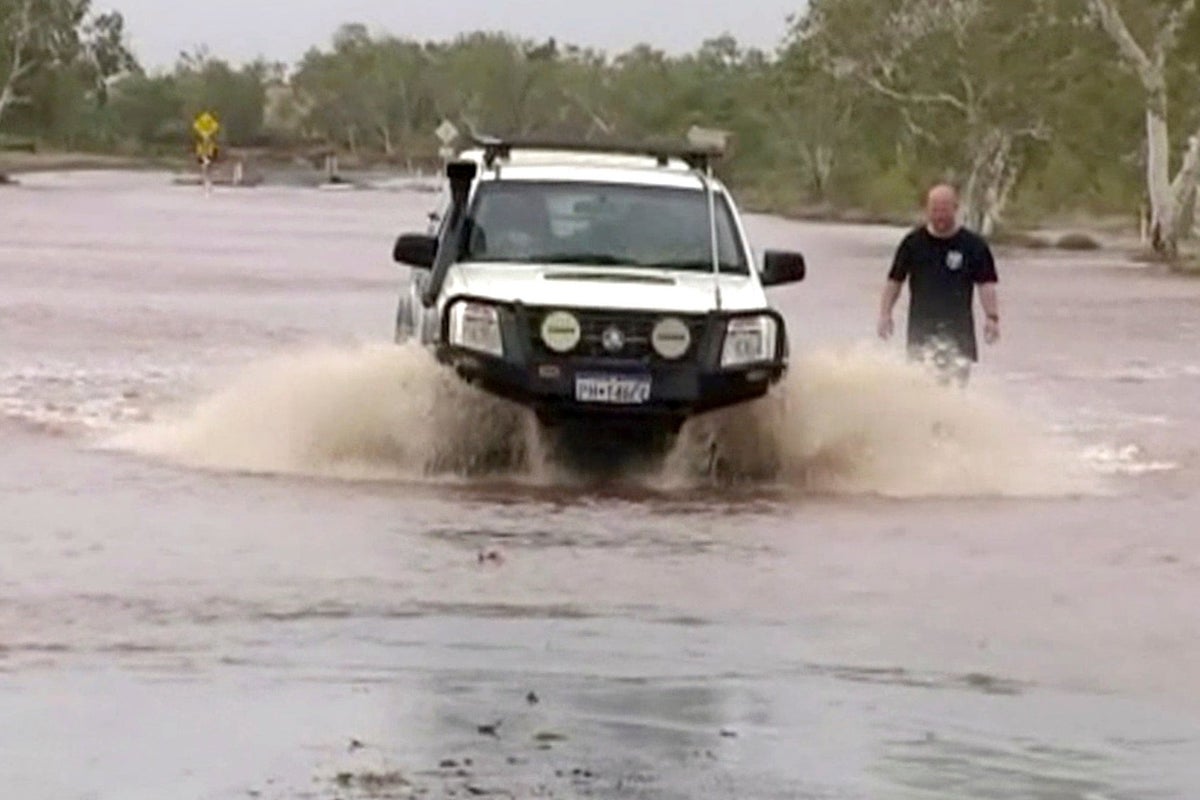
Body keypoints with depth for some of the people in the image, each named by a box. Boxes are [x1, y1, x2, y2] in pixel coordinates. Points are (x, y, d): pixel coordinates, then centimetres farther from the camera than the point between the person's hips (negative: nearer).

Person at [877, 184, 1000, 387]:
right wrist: (885, 313, 0)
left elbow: (986, 284, -4)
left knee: (957, 381, -7)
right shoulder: (913, 243, 5)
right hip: (921, 327, 1)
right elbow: (895, 280, 10)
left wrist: (992, 317, -16)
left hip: (958, 328, -1)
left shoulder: (973, 245, 1)